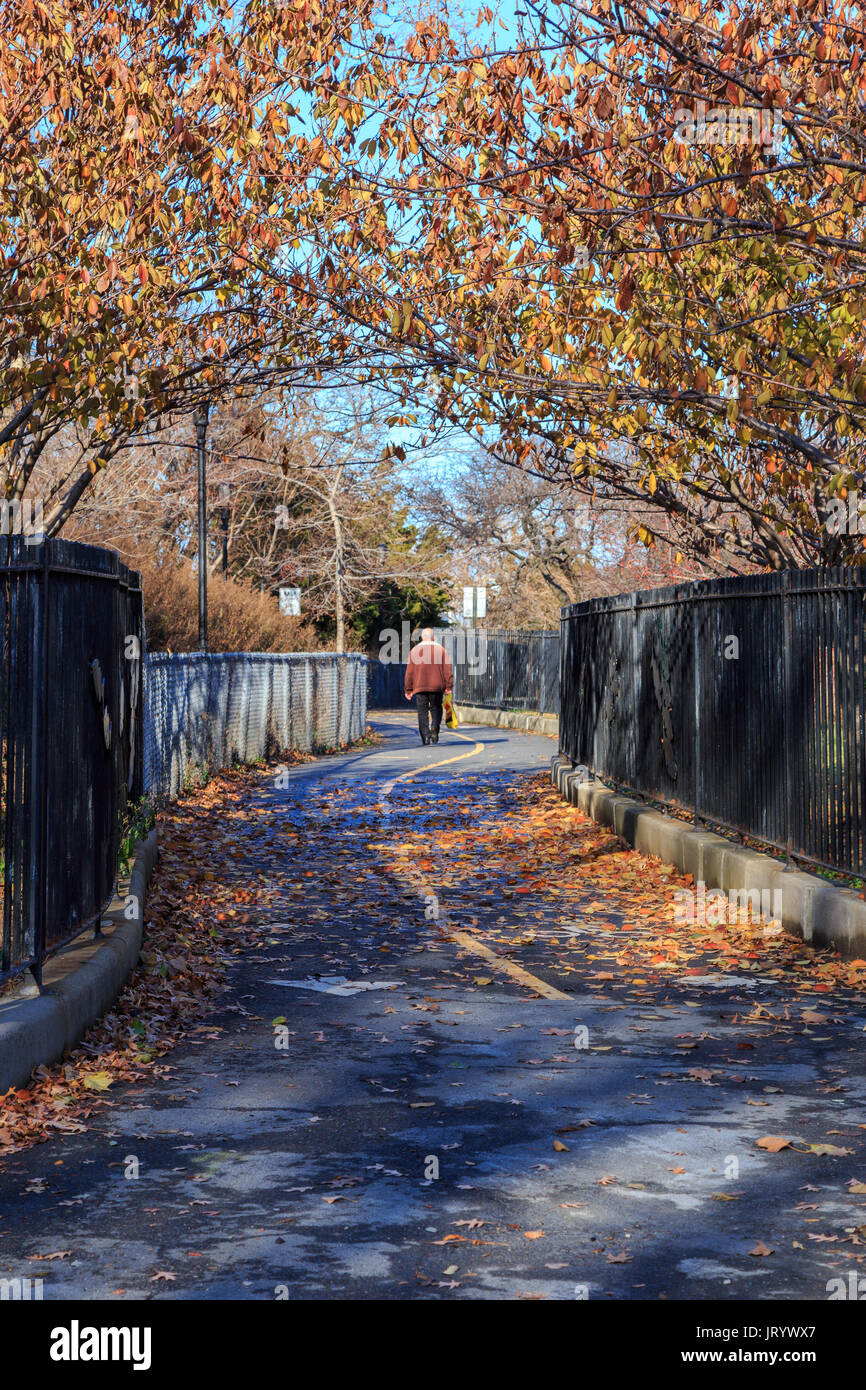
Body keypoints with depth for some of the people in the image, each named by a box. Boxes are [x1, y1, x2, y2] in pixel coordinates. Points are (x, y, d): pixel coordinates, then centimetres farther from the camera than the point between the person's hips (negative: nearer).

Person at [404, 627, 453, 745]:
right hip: (436, 687, 0)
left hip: (420, 687, 0)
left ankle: (425, 735, -5)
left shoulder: (414, 650, 5)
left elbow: (409, 672, 5)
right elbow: (447, 670, -1)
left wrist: (408, 689, 9)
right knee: (436, 709, 12)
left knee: (422, 712, 4)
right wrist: (449, 686, 2)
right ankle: (434, 728, -13)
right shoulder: (441, 649, 3)